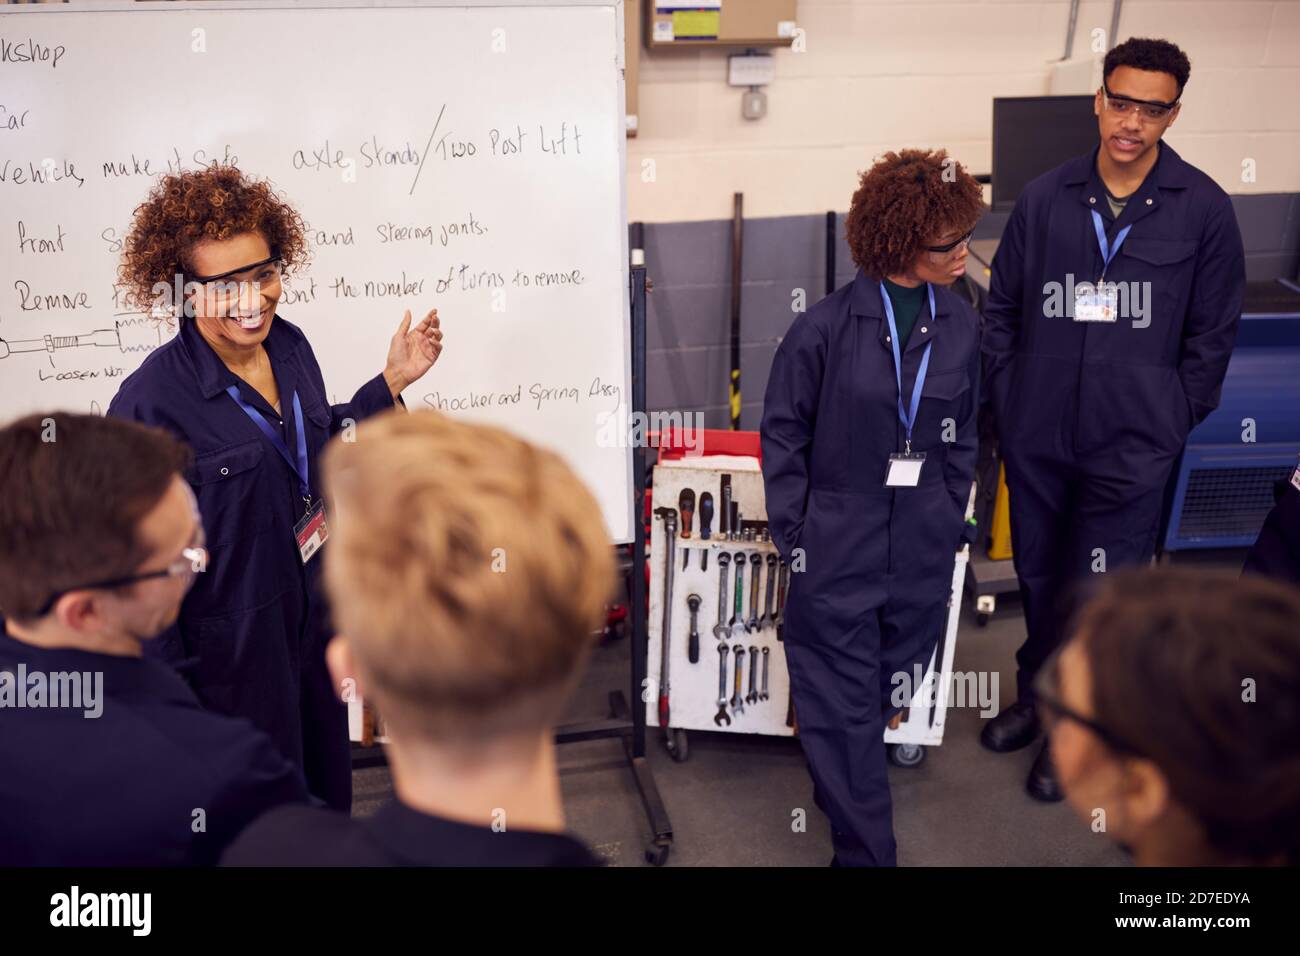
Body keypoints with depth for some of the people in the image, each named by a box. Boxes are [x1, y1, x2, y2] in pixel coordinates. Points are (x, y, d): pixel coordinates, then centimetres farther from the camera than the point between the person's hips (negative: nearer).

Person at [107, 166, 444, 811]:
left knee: (328, 789, 24)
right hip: (234, 645, -7)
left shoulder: (289, 346, -3)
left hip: (317, 614, 7)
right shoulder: (153, 400, -24)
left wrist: (393, 380, 7)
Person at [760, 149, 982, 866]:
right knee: (843, 705, 4)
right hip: (838, 543, -4)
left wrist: (950, 524, 7)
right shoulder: (825, 327, -12)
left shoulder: (961, 328, 2)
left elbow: (961, 439, 11)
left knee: (886, 691, 17)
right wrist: (794, 534, -7)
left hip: (922, 549, 4)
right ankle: (865, 850, 18)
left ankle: (842, 789, 44)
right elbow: (783, 434, -5)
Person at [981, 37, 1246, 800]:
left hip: (1132, 445, -2)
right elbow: (1002, 309, 8)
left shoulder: (1203, 209, -5)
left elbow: (1212, 334, 0)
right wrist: (1008, 401, 3)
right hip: (1037, 436, 3)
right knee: (1039, 577, 17)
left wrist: (1172, 422, -3)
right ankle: (1038, 694, 39)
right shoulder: (1045, 199, 1)